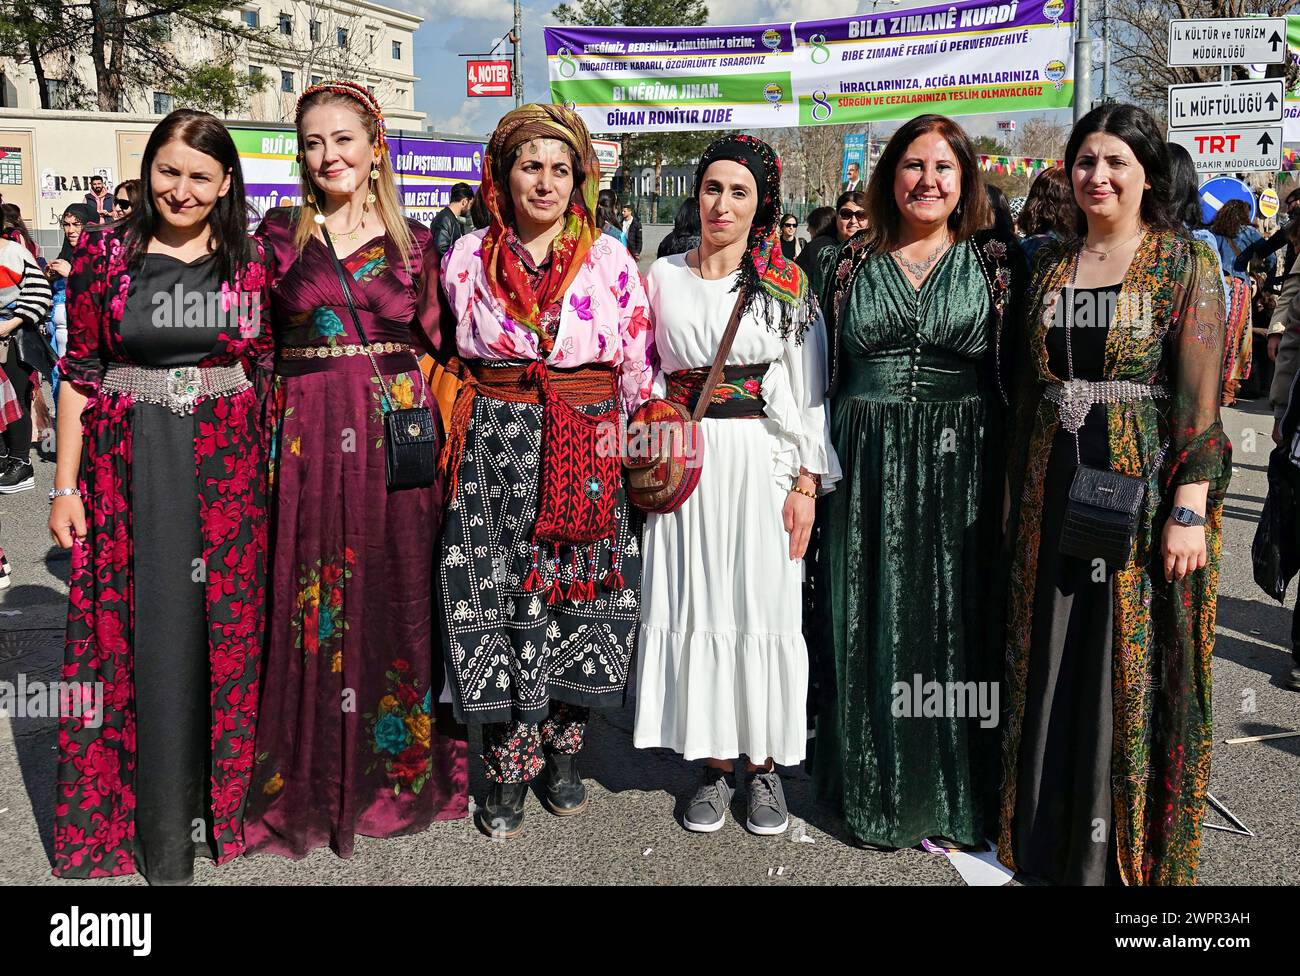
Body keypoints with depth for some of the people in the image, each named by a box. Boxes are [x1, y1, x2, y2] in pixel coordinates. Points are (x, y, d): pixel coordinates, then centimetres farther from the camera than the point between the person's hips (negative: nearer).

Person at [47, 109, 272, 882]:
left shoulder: (250, 261, 3)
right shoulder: (106, 253, 2)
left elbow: (267, 370, 6)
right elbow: (81, 375, 3)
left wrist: (277, 472, 1)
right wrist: (66, 486, 0)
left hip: (228, 466, 0)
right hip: (128, 465, 0)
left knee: (223, 630, 6)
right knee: (142, 632, 4)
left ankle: (220, 795, 27)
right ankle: (160, 833, 20)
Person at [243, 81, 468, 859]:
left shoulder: (414, 241, 9)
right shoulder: (280, 235, 7)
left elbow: (434, 346, 9)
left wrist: (435, 431, -1)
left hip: (398, 437, 1)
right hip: (307, 438, 0)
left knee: (397, 598, 6)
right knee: (311, 610, 3)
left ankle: (398, 767, 25)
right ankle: (310, 784, 19)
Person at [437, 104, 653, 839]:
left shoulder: (611, 260, 4)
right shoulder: (468, 258, 7)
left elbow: (640, 371, 6)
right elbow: (448, 358, 18)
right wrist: (460, 432, 13)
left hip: (589, 457, 0)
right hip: (494, 452, 0)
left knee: (577, 600, 4)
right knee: (500, 604, -1)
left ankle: (562, 753, 24)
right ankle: (509, 773, 13)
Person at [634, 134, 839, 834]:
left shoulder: (787, 285, 4)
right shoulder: (663, 277, 9)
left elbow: (808, 392, 1)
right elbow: (645, 379, 11)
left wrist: (807, 485, -6)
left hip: (764, 465, -1)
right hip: (685, 465, 2)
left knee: (764, 609, 1)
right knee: (696, 606, 3)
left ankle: (764, 761, 17)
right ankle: (717, 761, 17)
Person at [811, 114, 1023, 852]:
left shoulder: (997, 260, 4)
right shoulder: (855, 262, 8)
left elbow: (1021, 370, 2)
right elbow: (827, 369, 9)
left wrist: (1017, 473, -6)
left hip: (962, 467, -1)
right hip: (868, 467, 1)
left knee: (954, 625, 5)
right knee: (873, 625, 7)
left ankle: (951, 798, 21)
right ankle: (877, 791, 23)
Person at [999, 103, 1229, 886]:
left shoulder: (1185, 263, -2)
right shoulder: (1051, 265, 11)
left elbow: (1200, 396, -9)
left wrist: (1189, 509, -16)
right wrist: (1021, 493, 8)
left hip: (1143, 493, -4)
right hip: (1055, 496, 4)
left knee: (1136, 668, 4)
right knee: (1053, 663, 10)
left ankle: (1133, 845, 21)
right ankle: (1050, 828, 27)